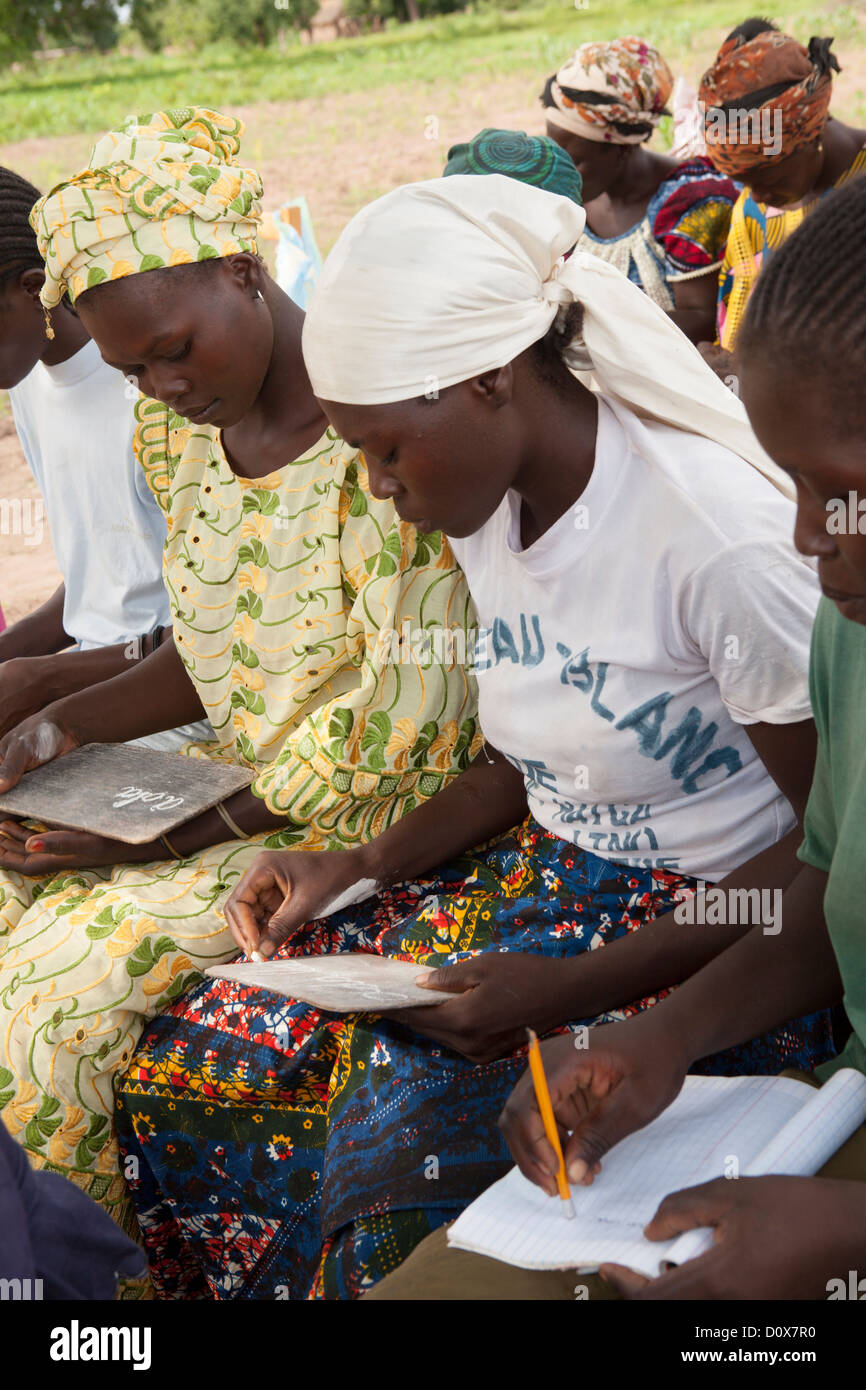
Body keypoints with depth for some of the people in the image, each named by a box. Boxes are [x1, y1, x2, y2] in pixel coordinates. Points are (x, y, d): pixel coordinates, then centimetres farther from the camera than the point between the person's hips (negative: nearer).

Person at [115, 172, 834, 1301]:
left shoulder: (725, 534, -23)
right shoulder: (491, 509, 2)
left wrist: (578, 989, -24)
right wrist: (365, 867, -1)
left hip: (727, 930, -7)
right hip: (552, 873, 8)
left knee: (404, 1151, -28)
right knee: (181, 1075, -4)